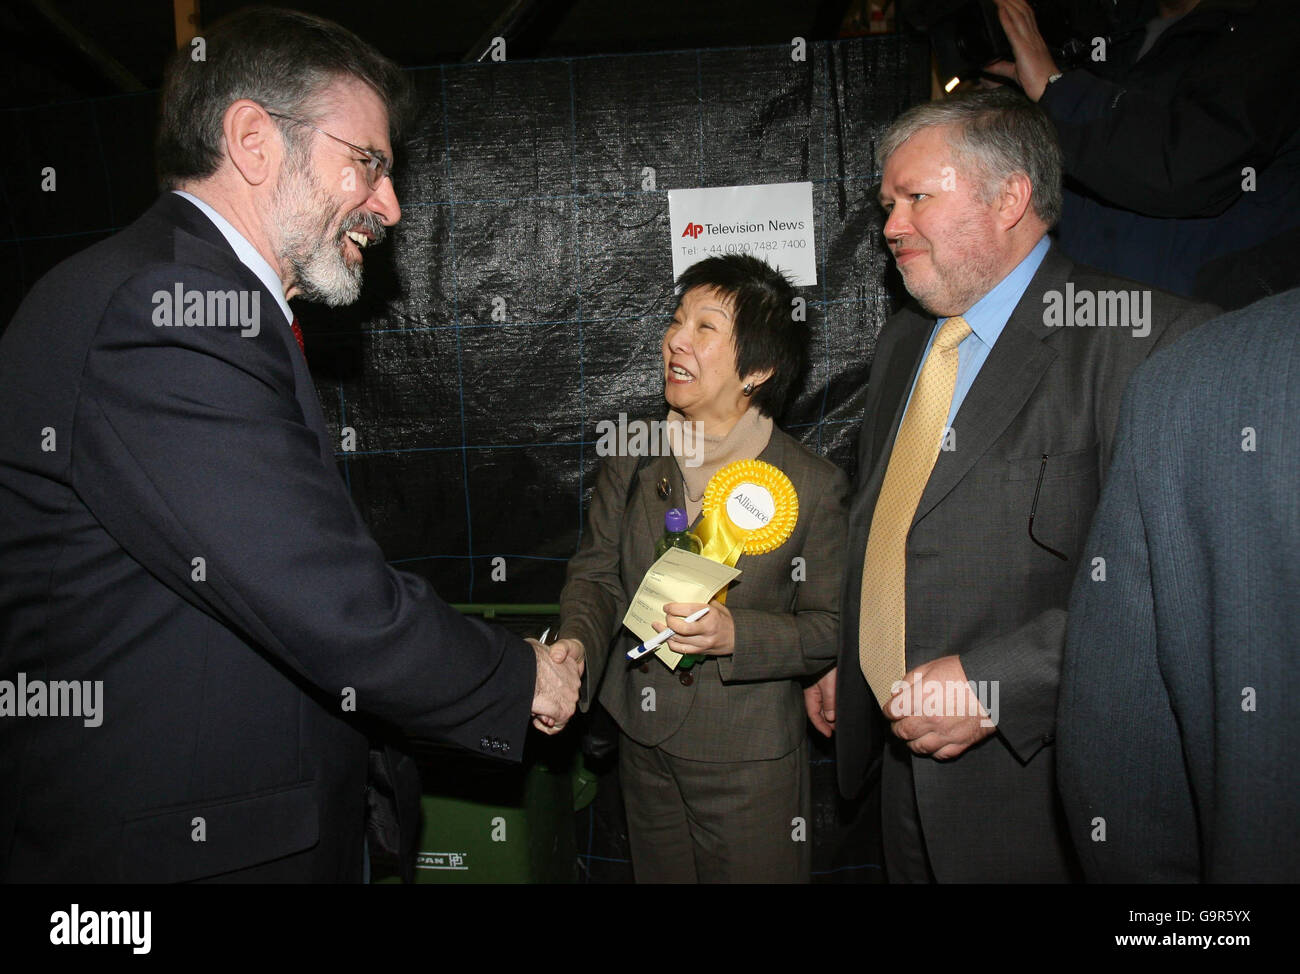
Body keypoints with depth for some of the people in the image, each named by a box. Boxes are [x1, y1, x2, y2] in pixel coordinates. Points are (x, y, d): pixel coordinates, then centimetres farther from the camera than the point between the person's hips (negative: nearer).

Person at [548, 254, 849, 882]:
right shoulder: (632, 457, -2)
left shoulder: (814, 486, -14)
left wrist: (733, 636, -26)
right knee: (659, 876, 22)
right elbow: (597, 573, 2)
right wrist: (576, 643, -18)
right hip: (642, 746, 4)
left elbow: (832, 627, -10)